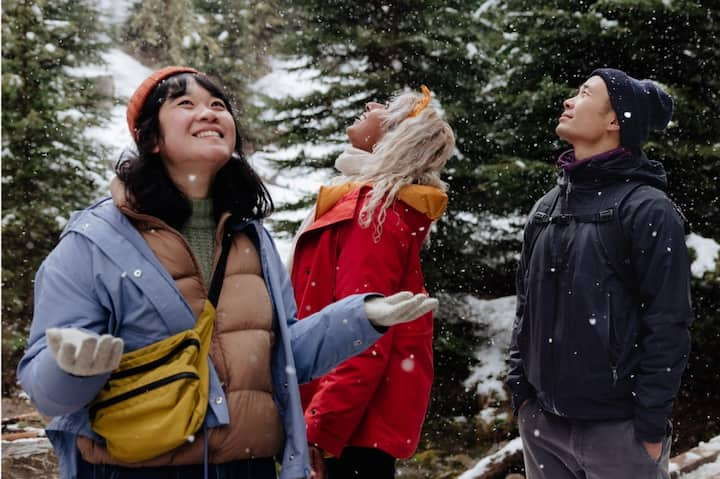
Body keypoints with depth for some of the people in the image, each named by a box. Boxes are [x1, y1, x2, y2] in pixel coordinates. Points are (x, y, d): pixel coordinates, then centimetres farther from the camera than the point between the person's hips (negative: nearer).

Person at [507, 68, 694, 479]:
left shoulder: (649, 209, -8)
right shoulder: (547, 206, 10)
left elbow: (669, 324, -11)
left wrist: (652, 425, -13)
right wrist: (520, 387, 9)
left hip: (617, 428, -6)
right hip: (542, 422, 6)